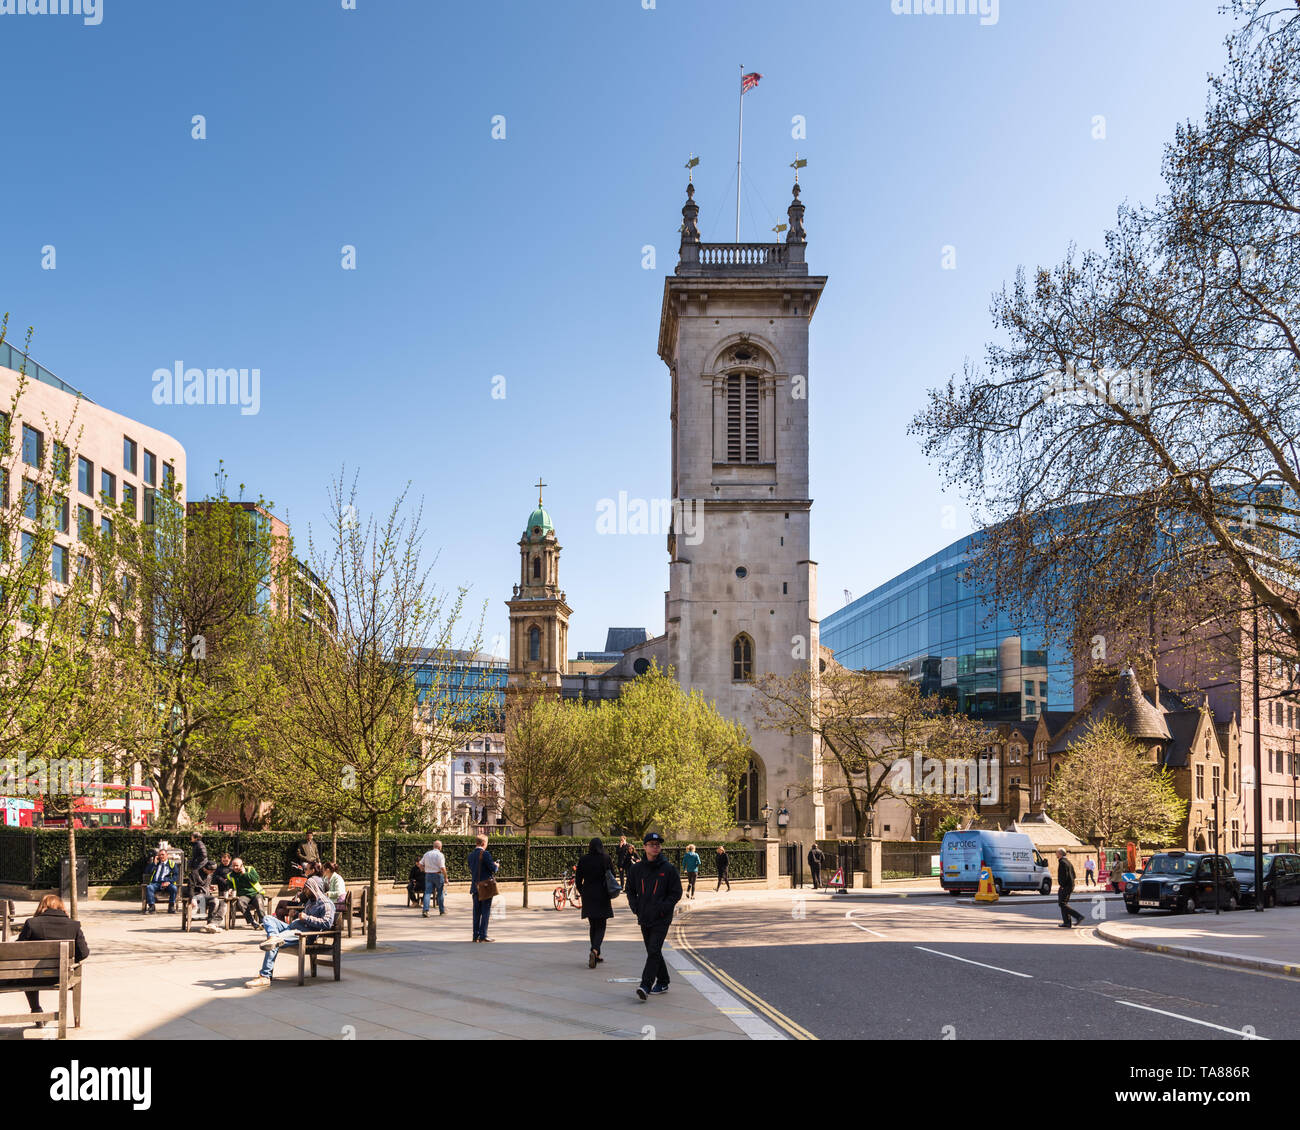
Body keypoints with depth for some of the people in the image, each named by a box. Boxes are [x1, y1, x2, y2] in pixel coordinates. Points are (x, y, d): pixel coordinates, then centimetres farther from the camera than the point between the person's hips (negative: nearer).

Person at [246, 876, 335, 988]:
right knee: (267, 919, -1)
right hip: (292, 927, 10)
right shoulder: (310, 901, 27)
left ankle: (265, 976, -29)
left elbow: (327, 923, -20)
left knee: (274, 945, -27)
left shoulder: (326, 904, -5)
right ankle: (274, 937, -32)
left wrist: (306, 918, -16)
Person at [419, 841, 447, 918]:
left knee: (427, 892, 0)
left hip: (428, 875, 3)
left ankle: (426, 910, -16)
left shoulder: (427, 854, 7)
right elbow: (443, 868, -16)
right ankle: (442, 910, 22)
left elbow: (420, 865, 8)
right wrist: (445, 878, -8)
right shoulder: (440, 855, -10)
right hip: (438, 875, -3)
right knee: (440, 893, 11)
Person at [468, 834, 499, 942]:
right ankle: (483, 935, -2)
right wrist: (497, 866, 9)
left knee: (477, 912, 11)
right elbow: (493, 869, -15)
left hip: (475, 887, 6)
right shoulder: (485, 854, -14)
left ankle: (476, 935, 13)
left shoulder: (471, 855, 7)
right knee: (486, 912, -1)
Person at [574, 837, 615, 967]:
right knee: (601, 926, 2)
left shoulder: (583, 860, -2)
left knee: (593, 925, 16)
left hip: (588, 897, 2)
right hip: (602, 897, -2)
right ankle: (595, 950, -22)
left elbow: (578, 880, 2)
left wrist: (581, 893, 16)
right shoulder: (607, 859, -6)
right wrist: (610, 894, 14)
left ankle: (596, 955, 18)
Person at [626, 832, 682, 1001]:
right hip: (644, 918, 5)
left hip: (661, 919, -5)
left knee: (654, 951, -14)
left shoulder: (668, 869, -5)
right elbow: (630, 891, 15)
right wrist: (636, 908, 0)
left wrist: (661, 908, -13)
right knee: (652, 952, 13)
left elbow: (676, 893, -3)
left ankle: (645, 986, -19)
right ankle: (662, 982, 27)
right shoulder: (636, 869, 5)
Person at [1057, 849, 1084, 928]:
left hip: (1065, 887, -10)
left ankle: (1078, 916, -14)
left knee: (1063, 904, -8)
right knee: (1064, 904, 13)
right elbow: (1073, 875, 19)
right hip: (1070, 886, 10)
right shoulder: (1068, 862, 17)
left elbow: (1064, 875, -23)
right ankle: (1067, 922, 11)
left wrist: (1062, 885, -17)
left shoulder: (1062, 862, -15)